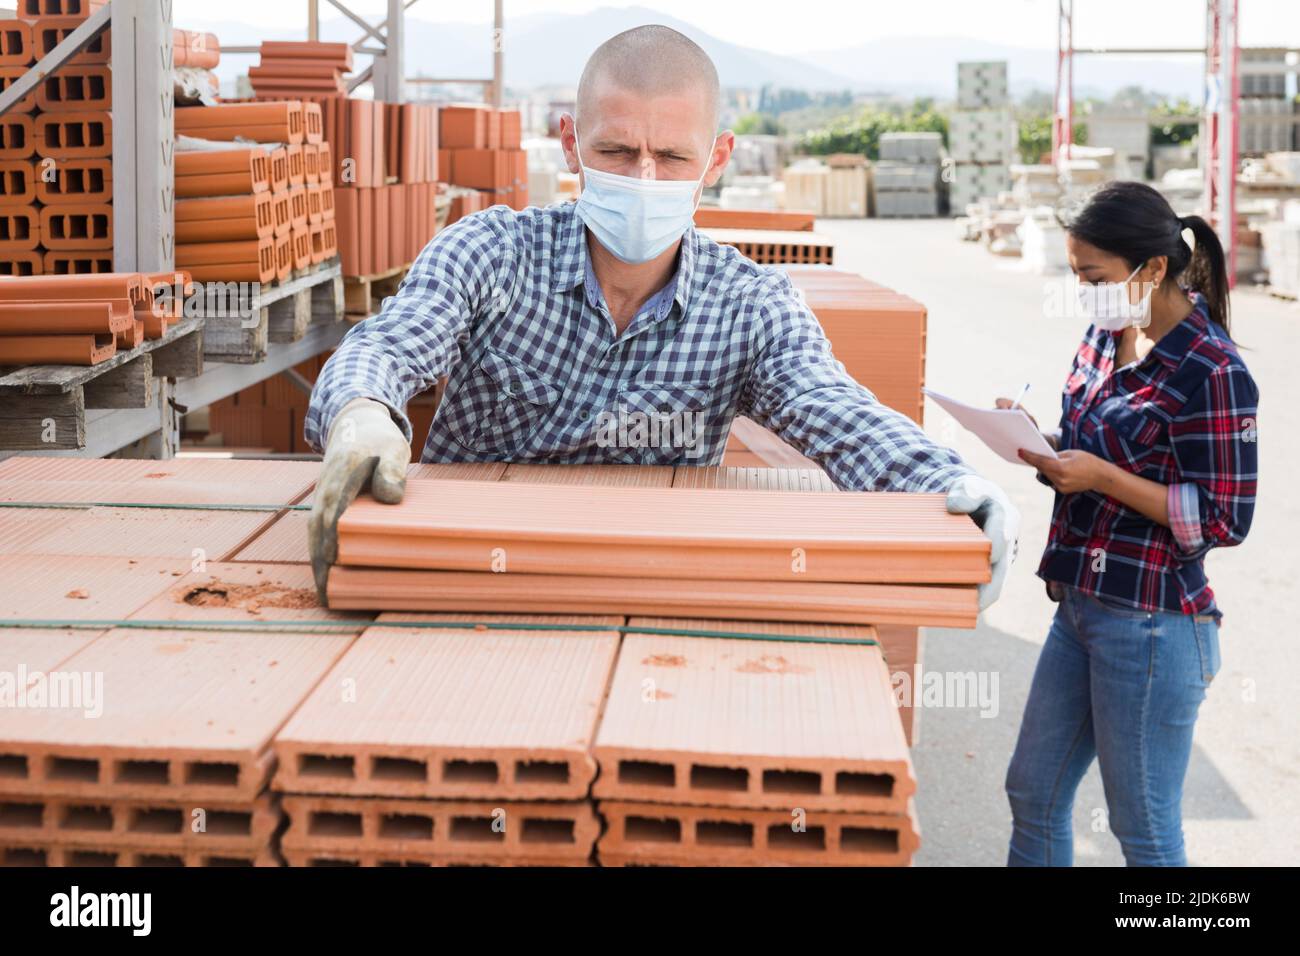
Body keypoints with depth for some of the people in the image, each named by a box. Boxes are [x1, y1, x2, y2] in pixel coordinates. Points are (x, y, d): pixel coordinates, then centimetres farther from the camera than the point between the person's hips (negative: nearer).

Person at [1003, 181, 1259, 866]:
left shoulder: (1210, 372, -17)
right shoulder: (1104, 339, 7)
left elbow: (1224, 520, -16)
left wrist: (1103, 476, -22)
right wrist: (1044, 448, -2)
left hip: (1151, 625, -8)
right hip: (1081, 605, 8)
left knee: (1144, 829, 5)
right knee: (1032, 792, 17)